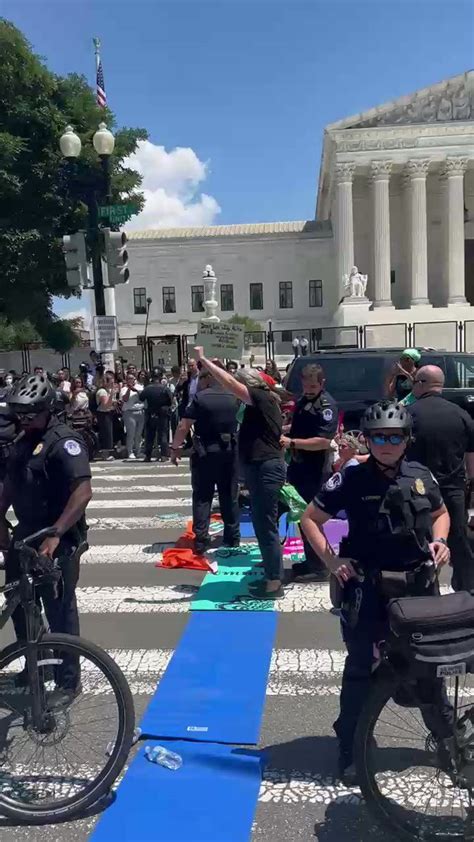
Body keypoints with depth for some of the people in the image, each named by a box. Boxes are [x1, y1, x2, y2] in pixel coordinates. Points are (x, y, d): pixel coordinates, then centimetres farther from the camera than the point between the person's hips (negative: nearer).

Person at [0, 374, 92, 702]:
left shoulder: (64, 441, -17)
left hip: (58, 538, -8)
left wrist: (55, 535, -34)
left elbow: (83, 492, -28)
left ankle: (69, 679, 18)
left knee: (59, 608, 2)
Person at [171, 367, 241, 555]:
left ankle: (200, 542, 0)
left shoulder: (200, 397, -11)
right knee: (230, 496, 12)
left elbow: (183, 427, -13)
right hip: (229, 451, 4)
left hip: (205, 452, -4)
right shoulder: (233, 397, 3)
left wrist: (175, 448, -4)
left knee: (202, 497, 2)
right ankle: (233, 538, 19)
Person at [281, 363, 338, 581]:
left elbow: (324, 441, -26)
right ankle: (310, 561, 30)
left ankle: (319, 567, 10)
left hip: (315, 471, -9)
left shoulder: (327, 405, -17)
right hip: (299, 467, 9)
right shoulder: (302, 400, 11)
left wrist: (292, 442, -27)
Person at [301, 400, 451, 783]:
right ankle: (351, 748, 22)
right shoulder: (351, 479, -12)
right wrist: (332, 561, -13)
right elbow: (311, 518, -4)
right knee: (361, 668, 6)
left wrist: (439, 540, -2)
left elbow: (441, 513, 17)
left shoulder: (421, 476, 0)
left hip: (419, 586, 4)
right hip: (368, 589, -4)